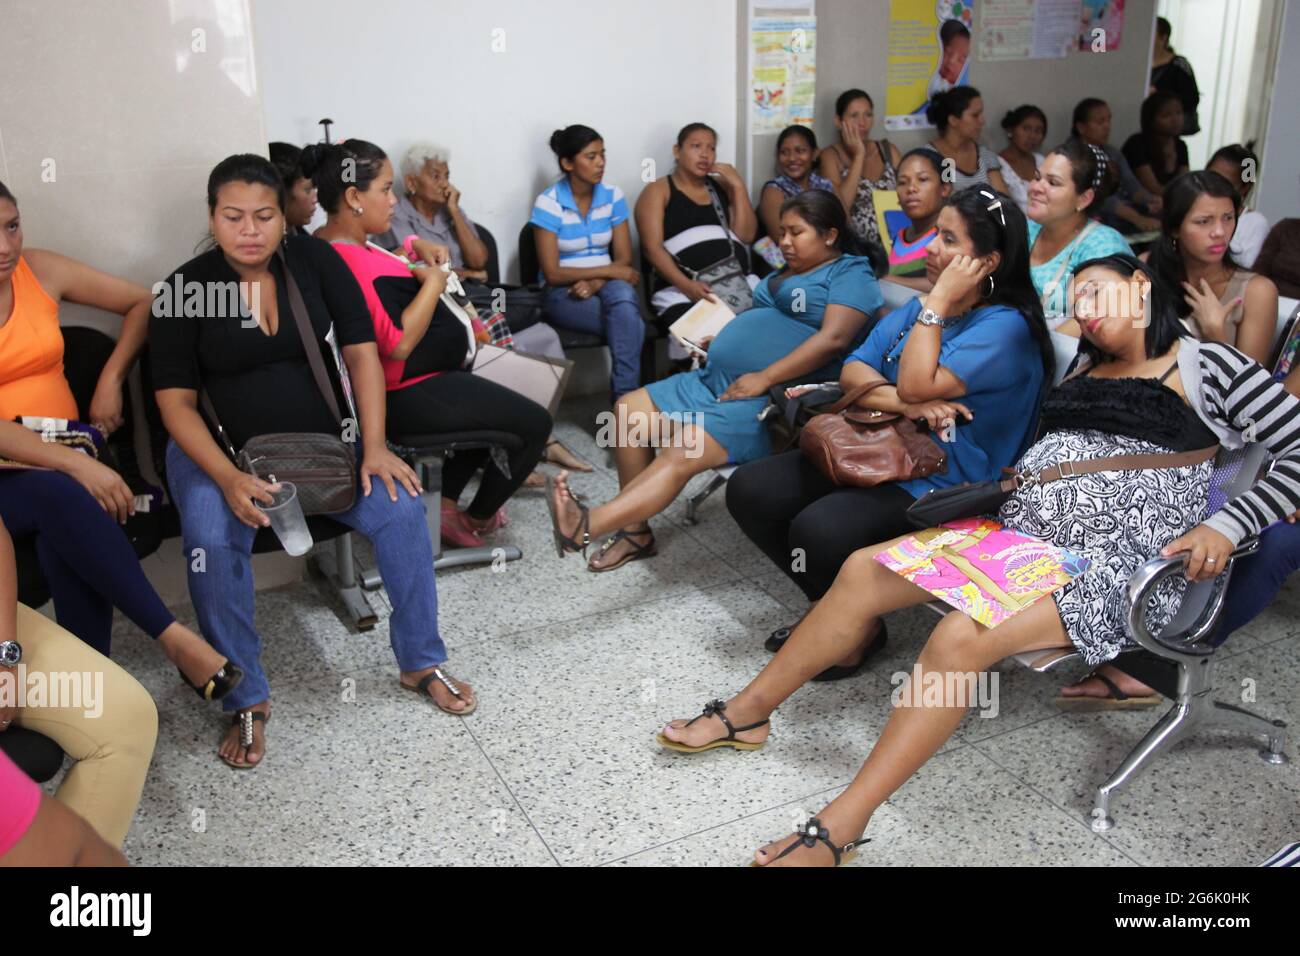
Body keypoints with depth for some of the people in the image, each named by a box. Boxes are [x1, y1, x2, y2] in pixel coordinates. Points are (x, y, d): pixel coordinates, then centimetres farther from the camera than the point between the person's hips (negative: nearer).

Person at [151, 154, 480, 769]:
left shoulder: (315, 260, -1)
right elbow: (176, 401, -9)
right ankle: (246, 700, -11)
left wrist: (374, 448, -15)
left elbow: (360, 351, -3)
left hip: (324, 441, 2)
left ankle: (421, 662, -2)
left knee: (401, 508, -21)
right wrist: (229, 478, -25)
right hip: (220, 452, -1)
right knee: (211, 542, -30)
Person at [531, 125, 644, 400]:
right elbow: (553, 274, -12)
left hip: (606, 285, 3)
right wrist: (608, 270, -16)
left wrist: (596, 283, -19)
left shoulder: (613, 196, 3)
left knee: (621, 293, -35)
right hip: (561, 294, -3)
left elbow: (624, 259, 1)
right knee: (630, 323, -31)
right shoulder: (548, 204, -10)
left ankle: (625, 398, -31)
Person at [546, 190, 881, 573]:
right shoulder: (786, 273, 26)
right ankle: (635, 531, 2)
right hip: (714, 379, 10)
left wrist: (764, 378, -21)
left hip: (768, 398, -10)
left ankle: (586, 526, -44)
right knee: (630, 410, -1)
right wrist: (720, 341, 9)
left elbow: (833, 338, -17)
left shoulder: (851, 274, -2)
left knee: (680, 454, -28)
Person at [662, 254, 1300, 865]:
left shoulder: (1210, 366, 5)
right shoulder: (1082, 366, 22)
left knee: (963, 636, -32)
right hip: (1017, 528, 7)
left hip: (1119, 560, -7)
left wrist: (1225, 526, -13)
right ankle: (746, 715, 2)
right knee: (864, 569, -10)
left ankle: (838, 829, -29)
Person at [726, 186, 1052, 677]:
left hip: (941, 485, -8)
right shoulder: (919, 308, 12)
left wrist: (940, 300, -16)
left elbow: (918, 384, -23)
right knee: (748, 489, -6)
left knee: (819, 529, -32)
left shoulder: (1006, 327, -12)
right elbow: (853, 371, 3)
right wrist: (901, 403, -17)